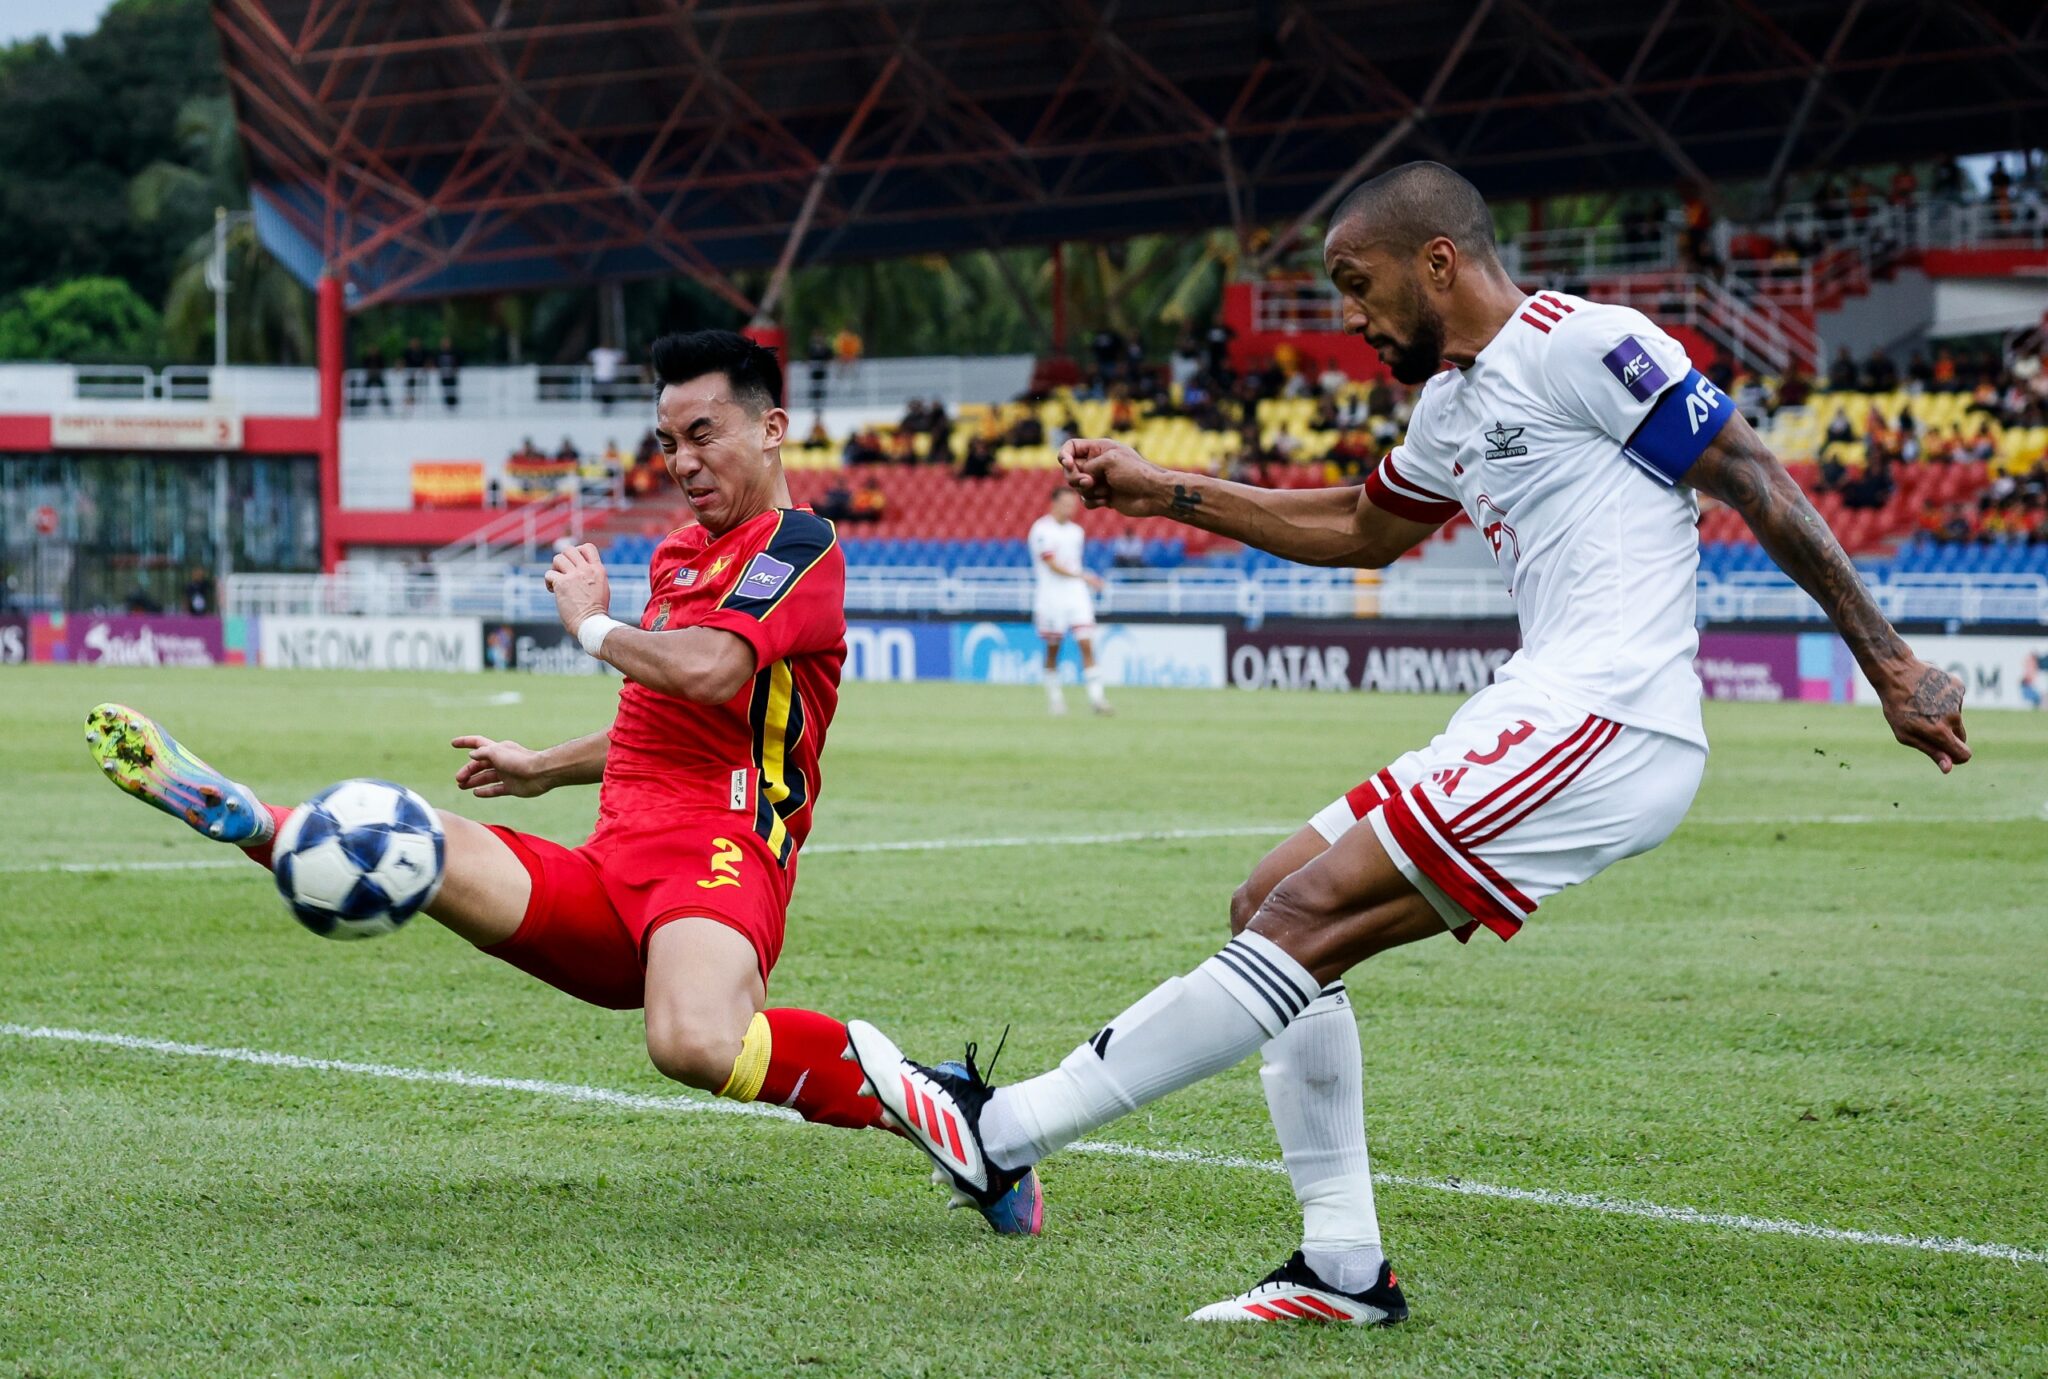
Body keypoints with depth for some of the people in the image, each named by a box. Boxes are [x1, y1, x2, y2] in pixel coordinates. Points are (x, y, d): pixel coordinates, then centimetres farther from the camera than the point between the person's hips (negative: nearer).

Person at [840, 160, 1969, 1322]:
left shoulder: (1580, 345, -7)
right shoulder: (1455, 403, 21)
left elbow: (1761, 486, -8)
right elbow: (1360, 530, 39)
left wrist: (1893, 669, -11)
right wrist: (1166, 494, 35)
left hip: (1604, 725, -10)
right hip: (1539, 726, 10)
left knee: (1308, 916, -15)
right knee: (1271, 910, 9)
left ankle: (1006, 1132, -15)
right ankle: (1345, 1268, 8)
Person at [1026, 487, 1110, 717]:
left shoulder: (1076, 531, 12)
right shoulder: (1042, 530, -8)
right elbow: (1053, 565, -14)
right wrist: (1084, 577, -17)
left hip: (1077, 595, 5)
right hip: (1051, 597, -5)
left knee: (1087, 644, -7)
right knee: (1052, 649, 4)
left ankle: (1096, 696, -11)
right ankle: (1054, 695, 18)